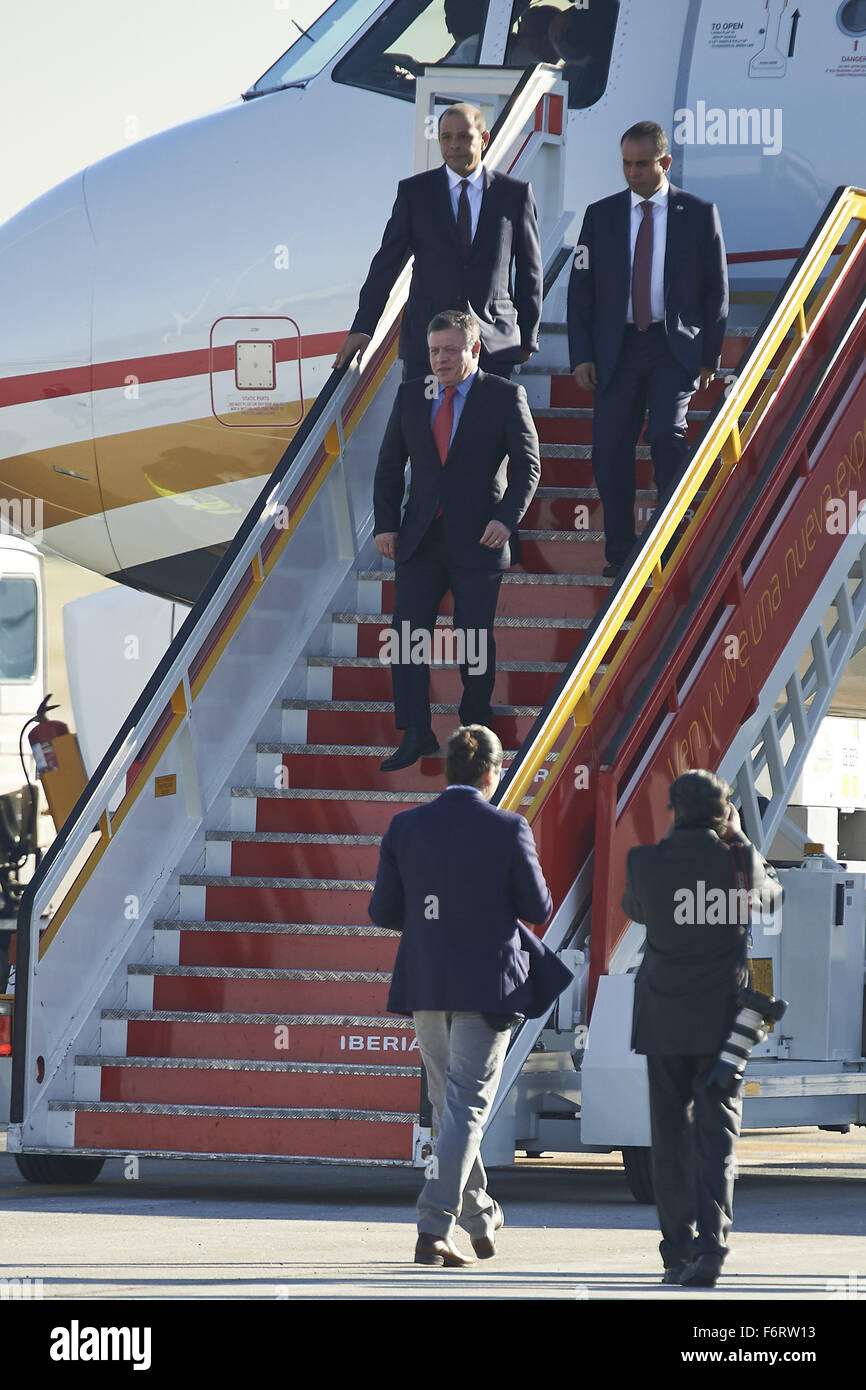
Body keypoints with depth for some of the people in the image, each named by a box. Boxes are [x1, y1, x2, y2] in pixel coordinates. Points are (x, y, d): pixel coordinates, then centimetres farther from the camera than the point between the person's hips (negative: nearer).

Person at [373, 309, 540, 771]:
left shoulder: (504, 398, -3)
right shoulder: (411, 395, 7)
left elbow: (527, 465, -3)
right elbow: (390, 465, 12)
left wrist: (506, 518, -16)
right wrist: (385, 523, 2)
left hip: (477, 540, -3)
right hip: (421, 539, 3)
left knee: (474, 642, 4)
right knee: (407, 634, -5)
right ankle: (416, 735, 0)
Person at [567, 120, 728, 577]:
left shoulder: (698, 214, 3)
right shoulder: (600, 215, 8)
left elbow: (716, 289, 5)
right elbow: (581, 287, 8)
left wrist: (710, 355, -1)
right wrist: (582, 355, -1)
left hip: (676, 348, -2)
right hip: (617, 348, 2)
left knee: (667, 436, -18)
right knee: (610, 450, -1)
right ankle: (619, 553, 11)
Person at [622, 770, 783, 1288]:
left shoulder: (646, 862, -7)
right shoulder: (740, 861, -9)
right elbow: (772, 896, 12)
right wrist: (738, 839, 17)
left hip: (664, 1019, 1)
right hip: (724, 1019, -1)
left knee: (671, 1138, 11)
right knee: (716, 1136, -1)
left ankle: (678, 1253, 12)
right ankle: (711, 1249, -17)